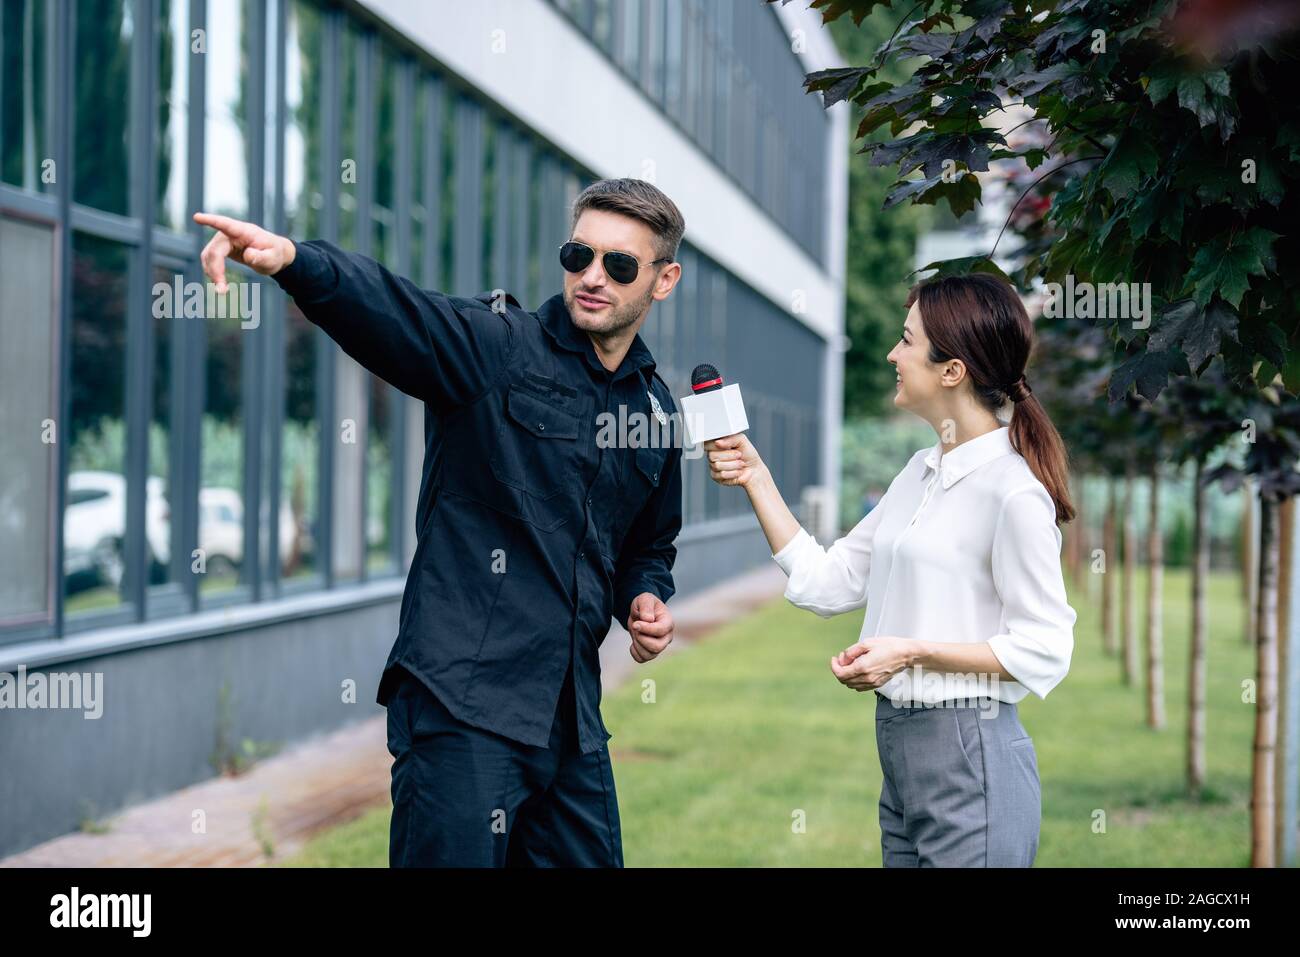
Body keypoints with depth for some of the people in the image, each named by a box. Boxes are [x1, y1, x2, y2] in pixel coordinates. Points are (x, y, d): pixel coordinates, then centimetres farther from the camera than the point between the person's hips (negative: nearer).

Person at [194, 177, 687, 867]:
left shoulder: (657, 411, 15)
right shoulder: (496, 348, -4)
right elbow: (386, 310, -25)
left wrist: (646, 598, 8)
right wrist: (292, 260, -45)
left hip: (571, 721, 6)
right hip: (462, 701, -6)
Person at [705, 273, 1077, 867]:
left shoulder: (1013, 491, -15)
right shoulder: (920, 473, 12)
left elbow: (1044, 651, -15)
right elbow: (825, 583, 12)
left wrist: (912, 652, -19)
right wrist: (756, 480, 9)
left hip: (971, 757, -8)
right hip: (899, 749, 8)